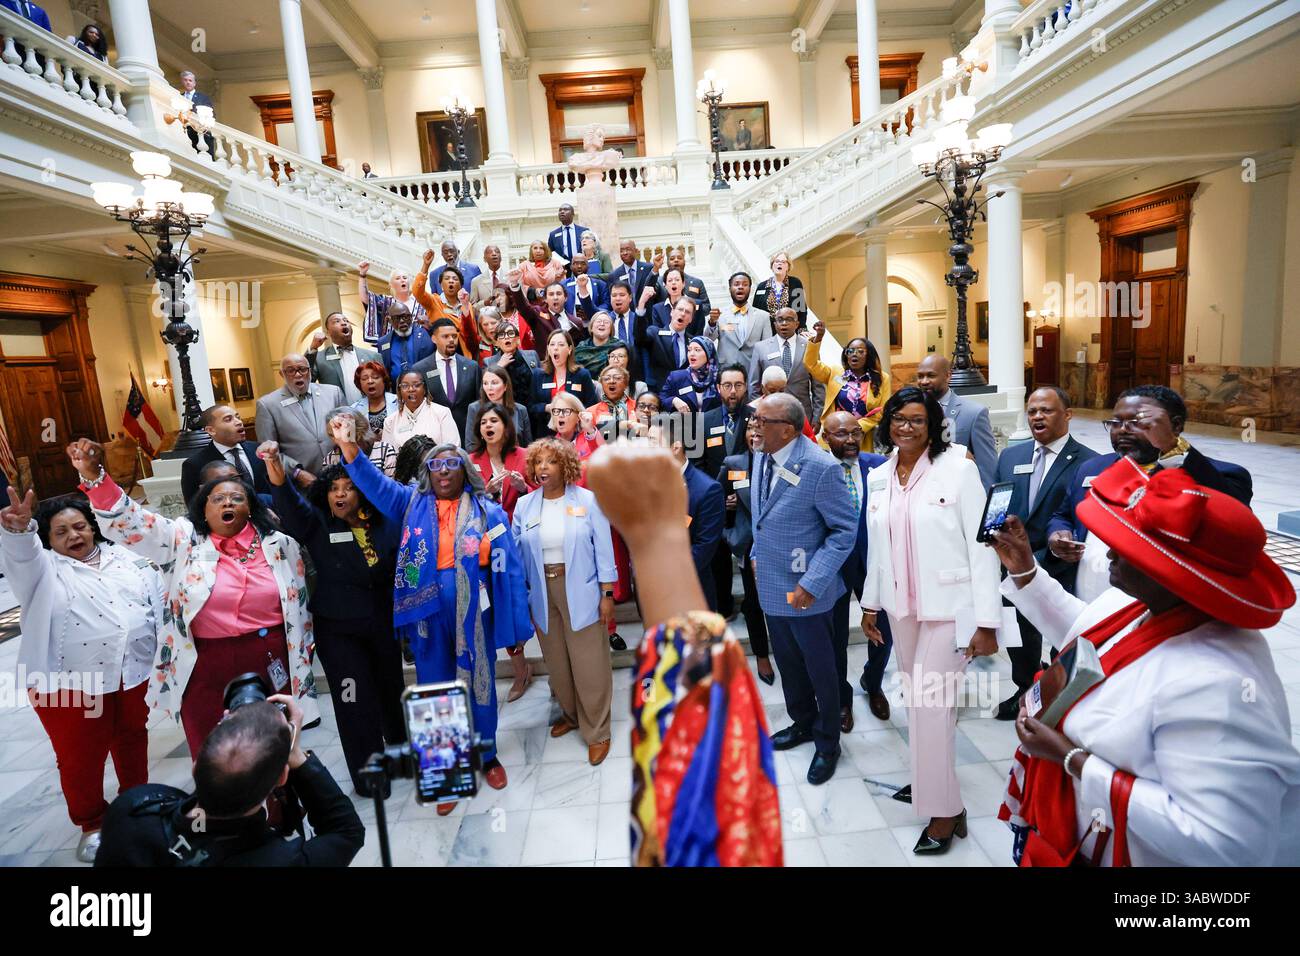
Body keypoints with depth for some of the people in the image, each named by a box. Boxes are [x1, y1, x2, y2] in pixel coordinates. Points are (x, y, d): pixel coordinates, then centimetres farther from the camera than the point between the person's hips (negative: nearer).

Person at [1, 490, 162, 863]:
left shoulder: (126, 558, 8)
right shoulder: (44, 569, -1)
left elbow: (159, 599, 10)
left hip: (135, 673, 3)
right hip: (71, 683, -3)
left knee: (132, 742, 19)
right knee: (80, 756, 7)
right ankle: (92, 824, 29)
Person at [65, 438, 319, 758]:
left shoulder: (280, 545, 1)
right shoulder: (183, 540, 0)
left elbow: (299, 603, 8)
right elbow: (129, 522, -11)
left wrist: (304, 654, 11)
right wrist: (94, 477, -24)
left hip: (269, 662, 1)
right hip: (204, 668, 0)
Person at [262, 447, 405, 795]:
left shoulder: (385, 524, -4)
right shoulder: (317, 524, -9)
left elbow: (400, 567, 0)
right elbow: (293, 510, -30)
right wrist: (279, 481, -51)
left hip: (384, 624, 3)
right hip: (338, 629, -2)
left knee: (391, 689, 20)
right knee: (354, 701, 1)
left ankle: (399, 745, 47)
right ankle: (367, 775, 20)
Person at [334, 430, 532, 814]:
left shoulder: (488, 511, 0)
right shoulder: (413, 504, 6)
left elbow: (507, 568, -3)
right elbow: (373, 483, -8)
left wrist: (516, 626, -5)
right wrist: (348, 444, -25)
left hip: (473, 610, -1)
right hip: (428, 611, 1)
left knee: (480, 684, 13)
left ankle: (487, 755, 36)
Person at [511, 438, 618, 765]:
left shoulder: (587, 500, -5)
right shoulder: (524, 506, 3)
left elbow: (603, 548, -5)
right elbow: (516, 553, 6)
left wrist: (607, 594, -7)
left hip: (581, 593, -3)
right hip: (541, 594, 3)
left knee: (589, 665, 1)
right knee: (556, 663, 16)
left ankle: (597, 731, 17)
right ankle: (571, 714, 38)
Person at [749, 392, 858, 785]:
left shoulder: (821, 467, -23)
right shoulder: (762, 457, 0)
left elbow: (845, 529, -18)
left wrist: (811, 583, -22)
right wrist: (757, 552, 11)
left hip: (805, 590, -7)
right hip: (771, 584, 7)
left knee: (820, 668, 12)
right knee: (787, 661, 23)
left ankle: (827, 743, 33)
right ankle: (803, 722, 46)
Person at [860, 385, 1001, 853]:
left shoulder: (957, 467, -10)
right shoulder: (879, 476, 6)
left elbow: (981, 546, -11)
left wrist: (986, 621, -13)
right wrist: (871, 602, 15)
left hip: (948, 606, -5)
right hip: (901, 605, 5)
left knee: (932, 705, -4)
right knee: (916, 701, 14)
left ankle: (944, 810, 13)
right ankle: (928, 781, 33)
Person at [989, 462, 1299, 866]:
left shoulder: (1215, 687, -36)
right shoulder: (1142, 604, -9)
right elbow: (1084, 637, 12)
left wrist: (1071, 758, -31)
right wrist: (1024, 570, 6)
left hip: (1136, 854, -7)